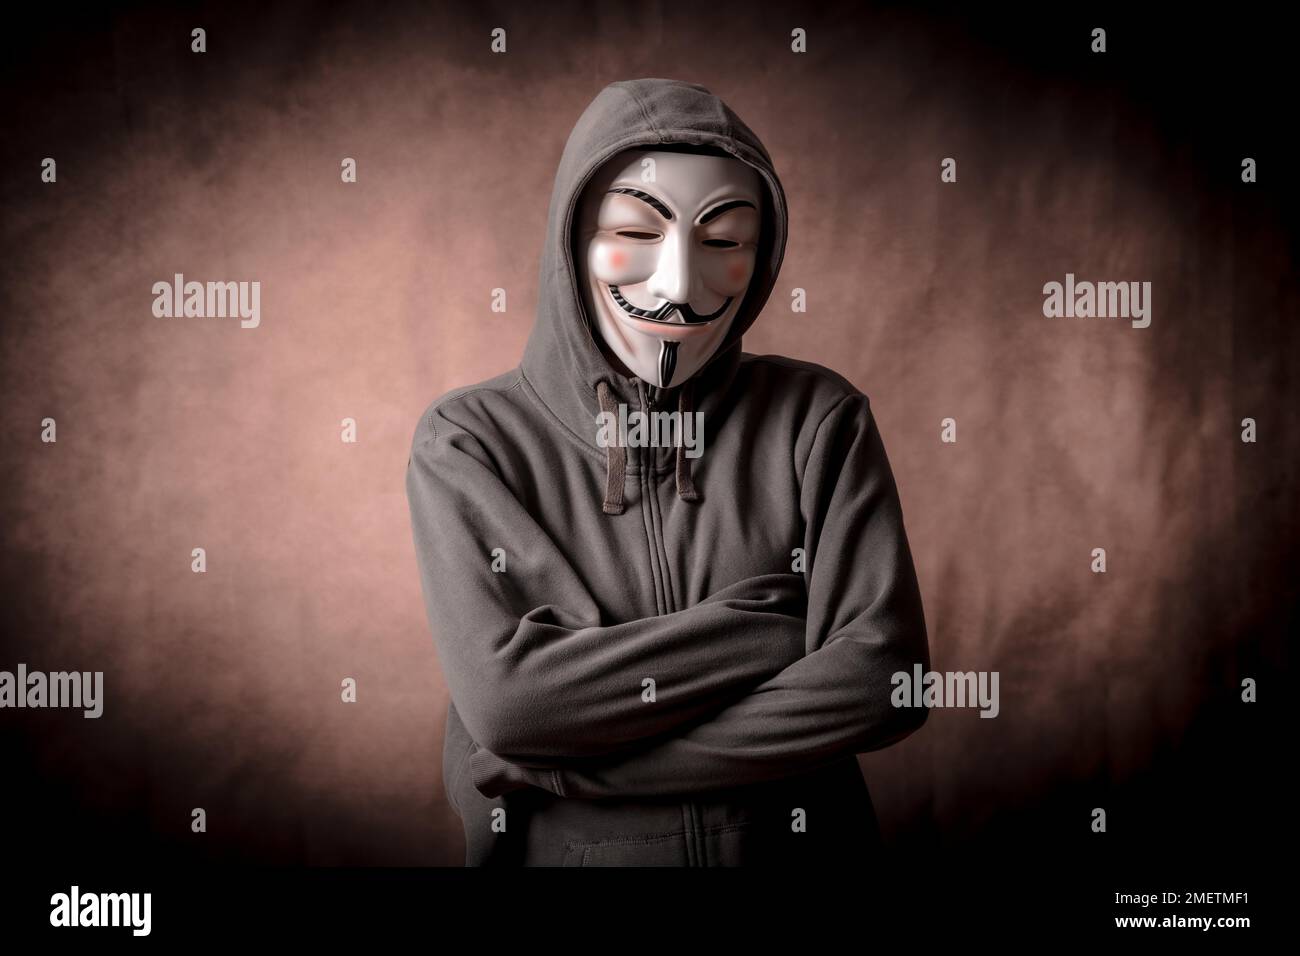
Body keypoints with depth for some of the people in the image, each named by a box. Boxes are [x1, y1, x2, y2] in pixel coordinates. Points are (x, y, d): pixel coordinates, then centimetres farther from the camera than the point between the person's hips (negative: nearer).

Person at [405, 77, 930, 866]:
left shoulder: (819, 418, -9)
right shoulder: (469, 439, -11)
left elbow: (885, 678, -19)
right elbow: (500, 696, -22)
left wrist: (560, 762, -21)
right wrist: (774, 630, -20)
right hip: (555, 850, 0)